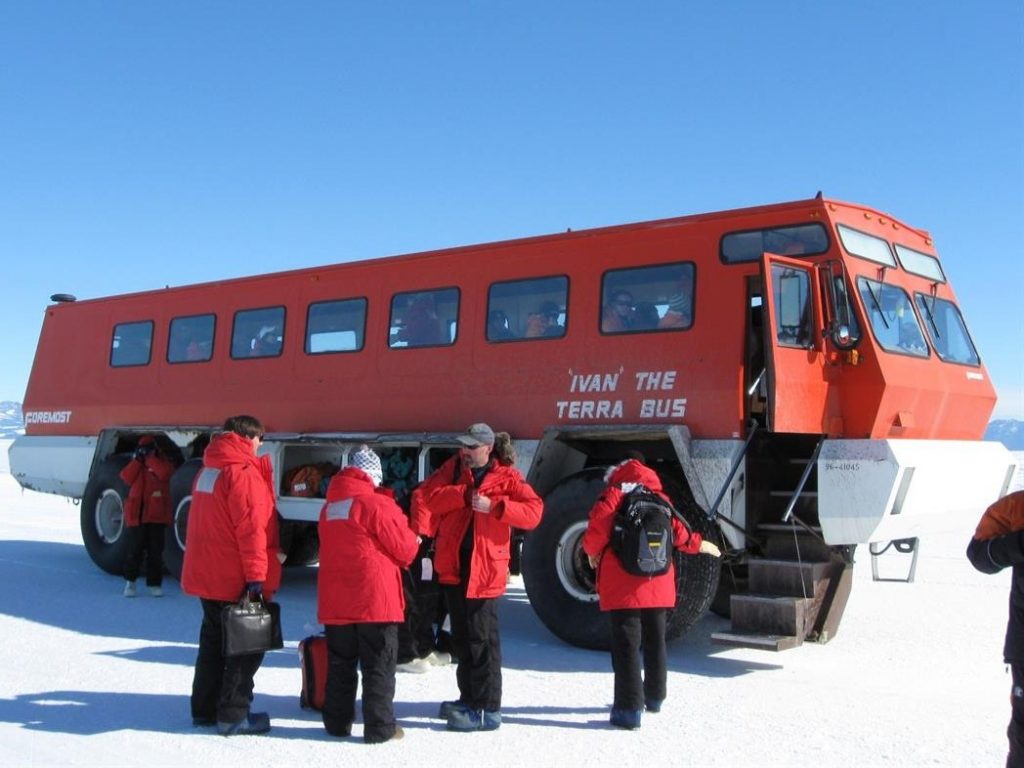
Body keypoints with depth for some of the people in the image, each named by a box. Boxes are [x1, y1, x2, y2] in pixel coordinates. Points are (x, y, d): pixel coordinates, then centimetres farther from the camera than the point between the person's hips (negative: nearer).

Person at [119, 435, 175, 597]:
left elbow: (164, 473, -17)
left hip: (156, 515, -2)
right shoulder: (135, 463, 14)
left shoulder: (163, 462, 6)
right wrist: (137, 459, -7)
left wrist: (149, 458, -12)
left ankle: (155, 583, 11)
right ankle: (130, 581, 18)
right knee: (133, 549, 4)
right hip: (136, 513, 2)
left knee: (155, 551, 3)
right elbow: (126, 478, -3)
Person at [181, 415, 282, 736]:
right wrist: (256, 576, -22)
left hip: (206, 576, 9)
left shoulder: (208, 471, 12)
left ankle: (204, 709, 25)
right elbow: (251, 528, -22)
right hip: (236, 581, -9)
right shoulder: (243, 472, -17)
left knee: (214, 642, 18)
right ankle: (233, 715, 3)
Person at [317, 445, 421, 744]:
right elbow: (404, 548, -8)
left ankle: (337, 723, 22)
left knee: (339, 666, 15)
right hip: (375, 598, -6)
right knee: (379, 667, 3)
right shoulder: (376, 503, -12)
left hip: (335, 601, 6)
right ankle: (380, 728, 6)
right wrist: (414, 540, 15)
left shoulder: (330, 505, 9)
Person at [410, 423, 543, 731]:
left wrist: (494, 506, -24)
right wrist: (420, 529, -16)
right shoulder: (453, 469, 7)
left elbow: (534, 511, -15)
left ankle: (488, 710, 3)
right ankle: (469, 698, 30)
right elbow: (424, 496, -1)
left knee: (481, 640, -4)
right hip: (453, 566, 6)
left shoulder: (507, 477, -5)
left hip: (484, 570, -6)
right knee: (461, 637, 16)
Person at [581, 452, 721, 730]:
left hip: (623, 586, -5)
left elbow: (597, 532, -16)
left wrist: (592, 553, 5)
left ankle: (629, 709, -6)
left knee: (626, 645, -4)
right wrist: (699, 544, 31)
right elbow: (678, 532, 11)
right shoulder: (660, 498, 9)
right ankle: (655, 696, 35)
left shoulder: (614, 496, -6)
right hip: (658, 585, 6)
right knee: (655, 641, 19)